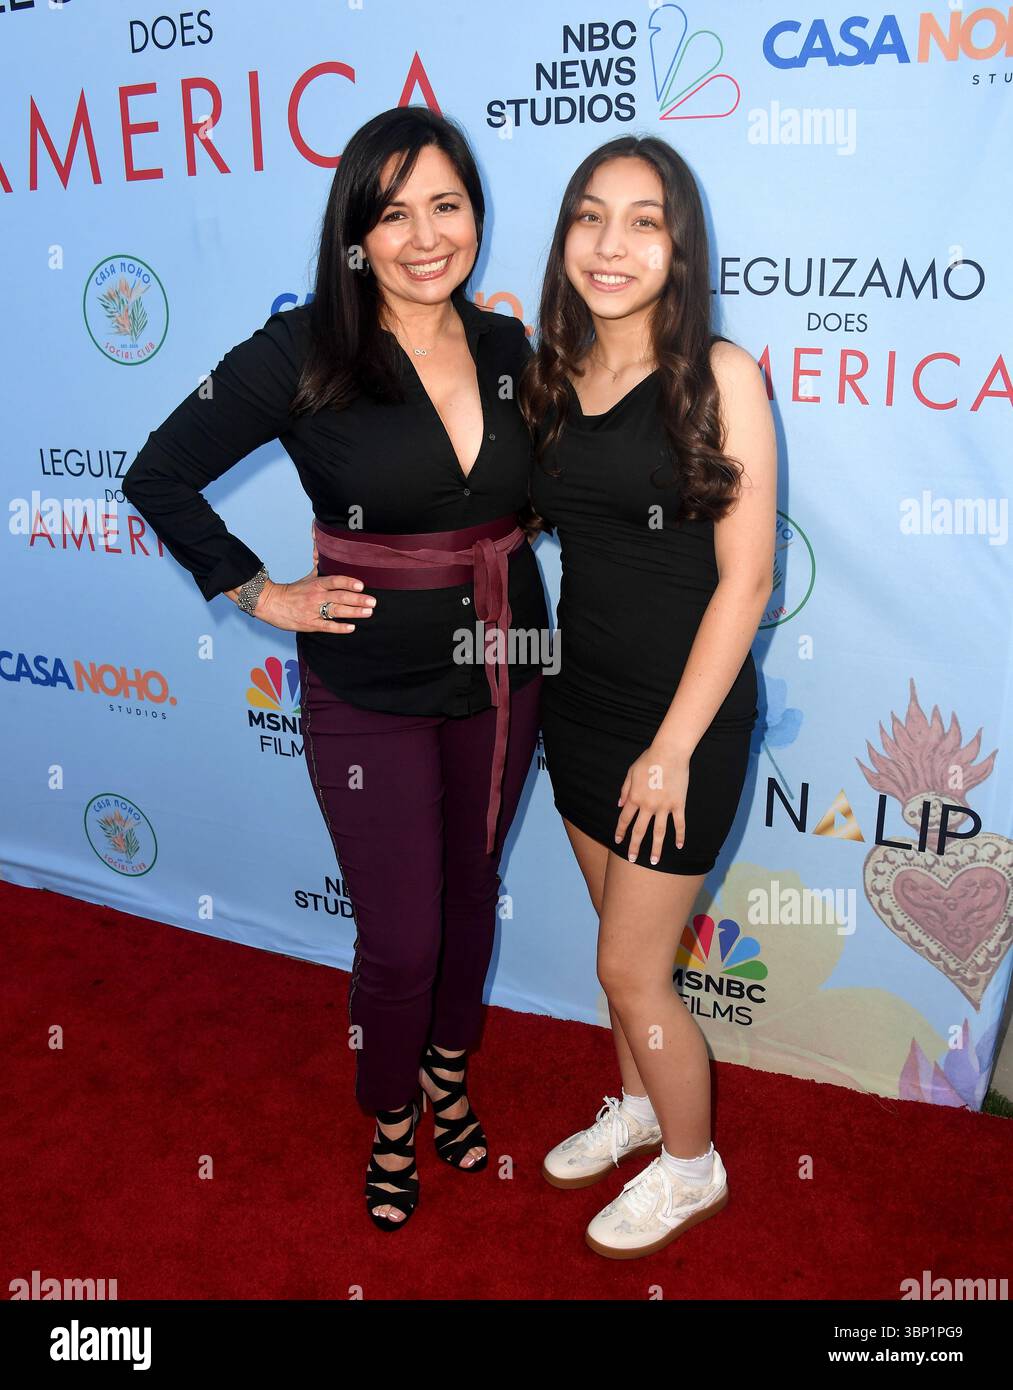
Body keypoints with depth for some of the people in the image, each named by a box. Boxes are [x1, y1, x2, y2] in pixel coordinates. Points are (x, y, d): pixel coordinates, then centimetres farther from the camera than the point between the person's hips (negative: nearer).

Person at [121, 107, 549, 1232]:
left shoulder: (509, 348, 1)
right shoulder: (302, 352, -13)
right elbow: (159, 478, -8)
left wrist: (510, 540, 1)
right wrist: (262, 594, -10)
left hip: (504, 676, 5)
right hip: (370, 696, -4)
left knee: (471, 889, 21)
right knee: (400, 938, 6)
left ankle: (448, 1068, 48)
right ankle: (393, 1119, 36)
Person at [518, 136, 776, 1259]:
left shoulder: (719, 375, -13)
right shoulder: (551, 376, 3)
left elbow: (745, 577, -15)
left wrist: (673, 749, -15)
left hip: (686, 713, -5)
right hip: (580, 700, 5)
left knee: (631, 967, 5)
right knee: (625, 939, 21)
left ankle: (690, 1165, 32)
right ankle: (639, 1106, 46)